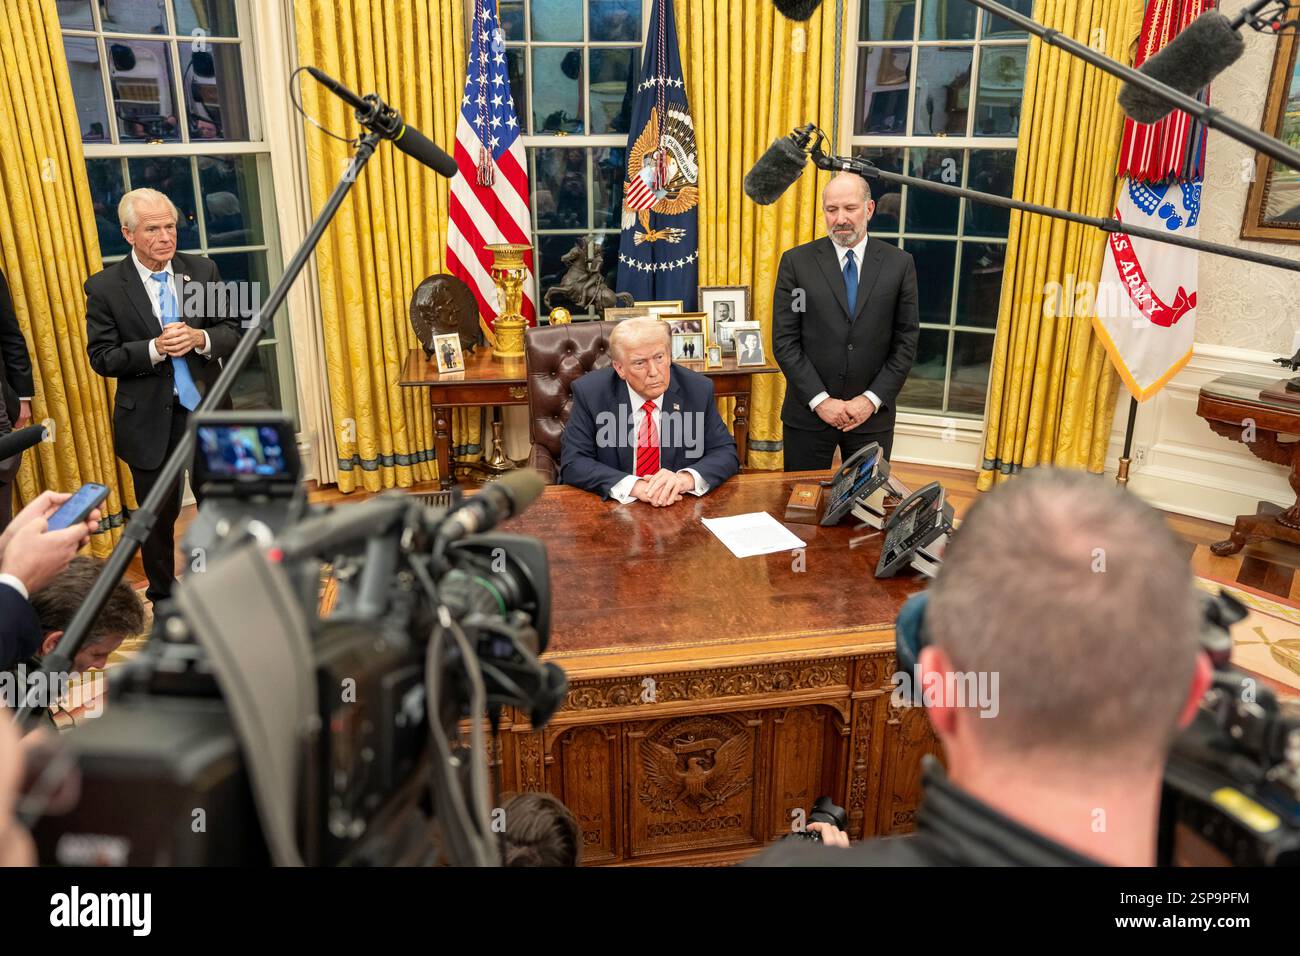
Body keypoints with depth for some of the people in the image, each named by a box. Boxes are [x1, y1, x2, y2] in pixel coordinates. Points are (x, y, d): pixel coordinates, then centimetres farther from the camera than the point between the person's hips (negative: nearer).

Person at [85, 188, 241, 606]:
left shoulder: (203, 270, -1)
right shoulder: (104, 286, -7)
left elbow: (232, 331, 1)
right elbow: (101, 357, -8)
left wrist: (199, 339, -19)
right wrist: (155, 348, -23)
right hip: (149, 420, -2)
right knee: (158, 516, 11)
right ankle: (164, 599, 30)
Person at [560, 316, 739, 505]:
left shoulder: (698, 389, -4)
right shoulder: (588, 392, -9)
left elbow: (726, 453, -3)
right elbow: (573, 464, -13)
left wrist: (686, 478, -25)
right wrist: (634, 486, -28)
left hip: (682, 508, 2)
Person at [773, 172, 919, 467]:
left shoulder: (899, 264, 1)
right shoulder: (796, 262, -3)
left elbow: (906, 341, 1)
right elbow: (784, 340, -5)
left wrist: (872, 399, -8)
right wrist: (820, 400, -11)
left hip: (872, 414, 1)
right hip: (809, 412, -1)